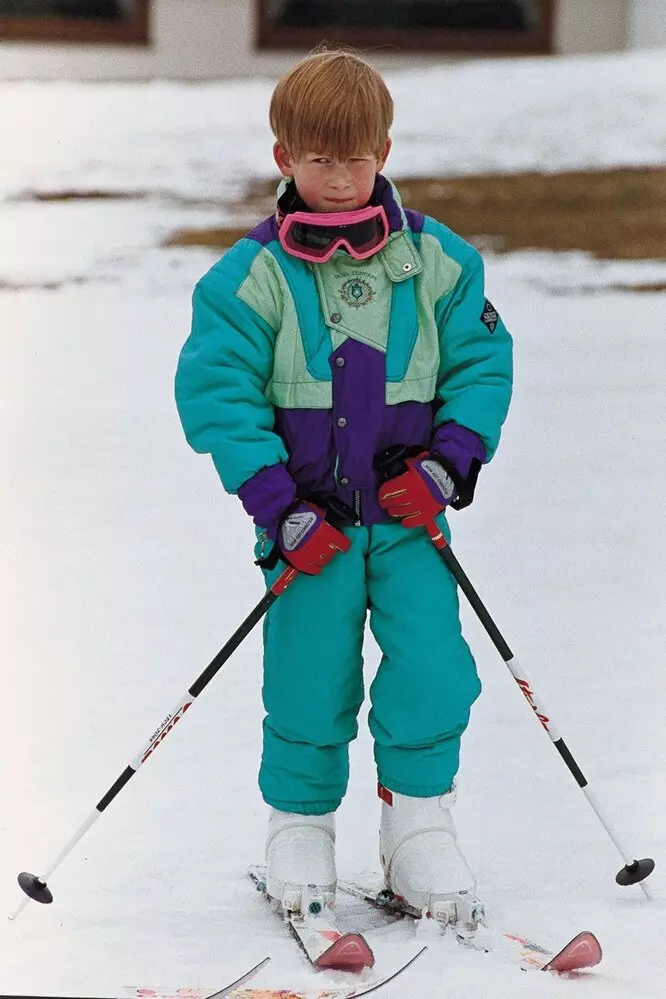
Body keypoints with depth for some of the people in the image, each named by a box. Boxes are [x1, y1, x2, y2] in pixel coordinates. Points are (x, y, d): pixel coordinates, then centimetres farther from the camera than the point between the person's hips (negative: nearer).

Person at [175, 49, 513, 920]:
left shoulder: (436, 260, 0)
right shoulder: (253, 275, -7)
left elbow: (482, 362, 6)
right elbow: (215, 391, -8)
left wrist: (449, 463, -8)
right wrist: (278, 506, -14)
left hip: (408, 513, 2)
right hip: (310, 521, -1)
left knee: (433, 668, -6)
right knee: (310, 682, 2)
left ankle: (419, 822, 11)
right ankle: (300, 826, 22)